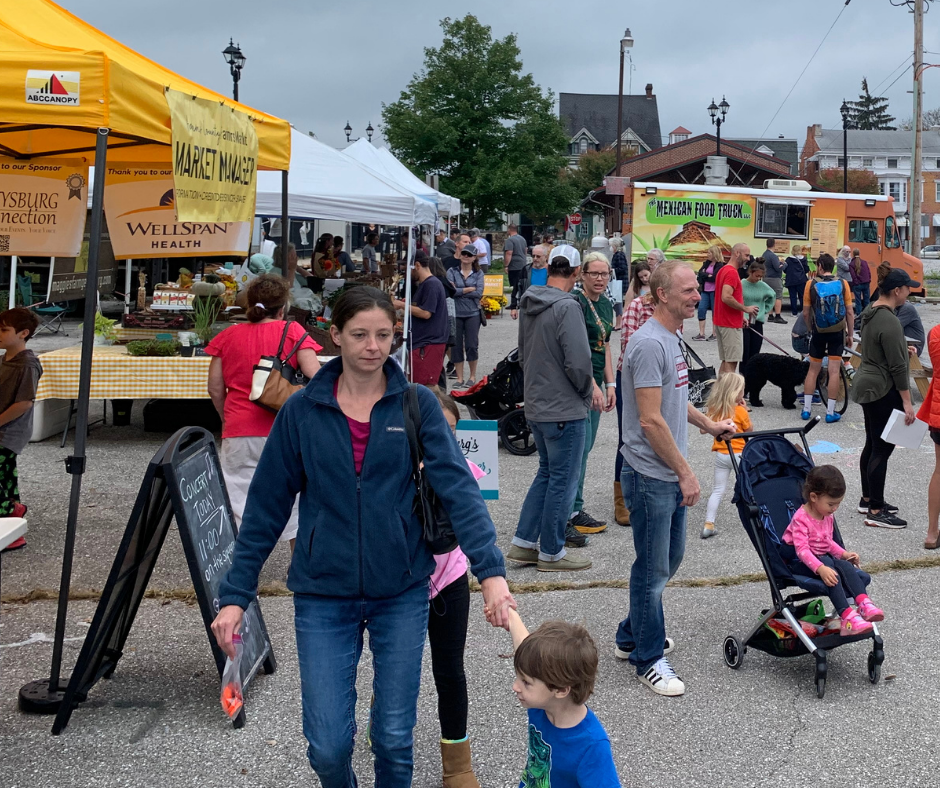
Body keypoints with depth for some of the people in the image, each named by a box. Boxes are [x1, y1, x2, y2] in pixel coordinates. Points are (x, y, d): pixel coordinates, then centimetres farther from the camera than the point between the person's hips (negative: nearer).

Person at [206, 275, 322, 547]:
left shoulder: (228, 336, 7)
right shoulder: (292, 331, 0)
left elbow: (215, 388, 7)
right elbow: (314, 376, -11)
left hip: (239, 435, 1)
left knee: (237, 505, 5)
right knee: (294, 499, 12)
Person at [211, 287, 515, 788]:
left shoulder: (417, 405, -3)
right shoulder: (302, 412, -1)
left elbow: (458, 488, -13)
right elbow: (267, 506, 2)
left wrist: (490, 571, -26)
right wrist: (235, 594, -1)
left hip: (401, 593, 0)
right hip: (323, 596, 0)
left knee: (394, 738, 6)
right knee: (327, 745, 0)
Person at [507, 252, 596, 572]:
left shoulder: (529, 305, 8)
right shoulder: (567, 307, -19)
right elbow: (578, 362, -22)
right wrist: (587, 392, -3)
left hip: (535, 406, 8)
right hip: (564, 408, -8)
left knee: (547, 473, 21)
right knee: (562, 480, 4)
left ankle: (523, 543, 21)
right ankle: (550, 553, 13)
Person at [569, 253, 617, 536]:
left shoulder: (606, 305, 13)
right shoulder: (576, 303, -14)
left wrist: (610, 384, 14)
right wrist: (592, 385, -22)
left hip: (594, 381, 9)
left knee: (585, 446, 12)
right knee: (579, 445, -7)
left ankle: (570, 507, 20)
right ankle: (572, 512, 0)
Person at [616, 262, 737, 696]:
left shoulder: (671, 339, 12)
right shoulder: (649, 343, -20)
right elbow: (651, 420, -23)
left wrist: (708, 424, 35)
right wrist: (685, 472, -18)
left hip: (670, 477, 10)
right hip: (651, 477, -10)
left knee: (669, 558, 19)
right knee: (653, 568, 0)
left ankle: (631, 636, 34)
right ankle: (648, 659, 13)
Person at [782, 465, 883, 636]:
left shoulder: (828, 516, 8)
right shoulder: (801, 519, -19)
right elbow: (802, 549, -29)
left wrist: (844, 554, 3)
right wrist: (820, 568, -43)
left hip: (823, 559, 7)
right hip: (799, 562, -7)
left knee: (846, 566, -22)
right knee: (830, 571, -33)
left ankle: (864, 604, -39)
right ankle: (847, 617, -44)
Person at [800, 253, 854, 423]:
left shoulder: (811, 284, -6)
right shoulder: (842, 284, -4)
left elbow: (806, 313, -4)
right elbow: (849, 312, -3)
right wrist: (850, 335, 7)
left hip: (818, 332, 0)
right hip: (838, 332, 0)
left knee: (813, 369, 11)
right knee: (834, 371, 1)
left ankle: (806, 409, 12)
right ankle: (830, 412, 1)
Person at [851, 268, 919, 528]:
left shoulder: (870, 312, 8)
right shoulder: (889, 322, -22)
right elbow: (897, 367, -21)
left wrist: (902, 349, 13)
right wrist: (907, 402, -17)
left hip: (866, 385, 10)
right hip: (883, 390, -10)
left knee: (872, 445, 18)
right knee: (882, 449, -5)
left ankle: (868, 499, 28)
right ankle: (876, 512, -1)